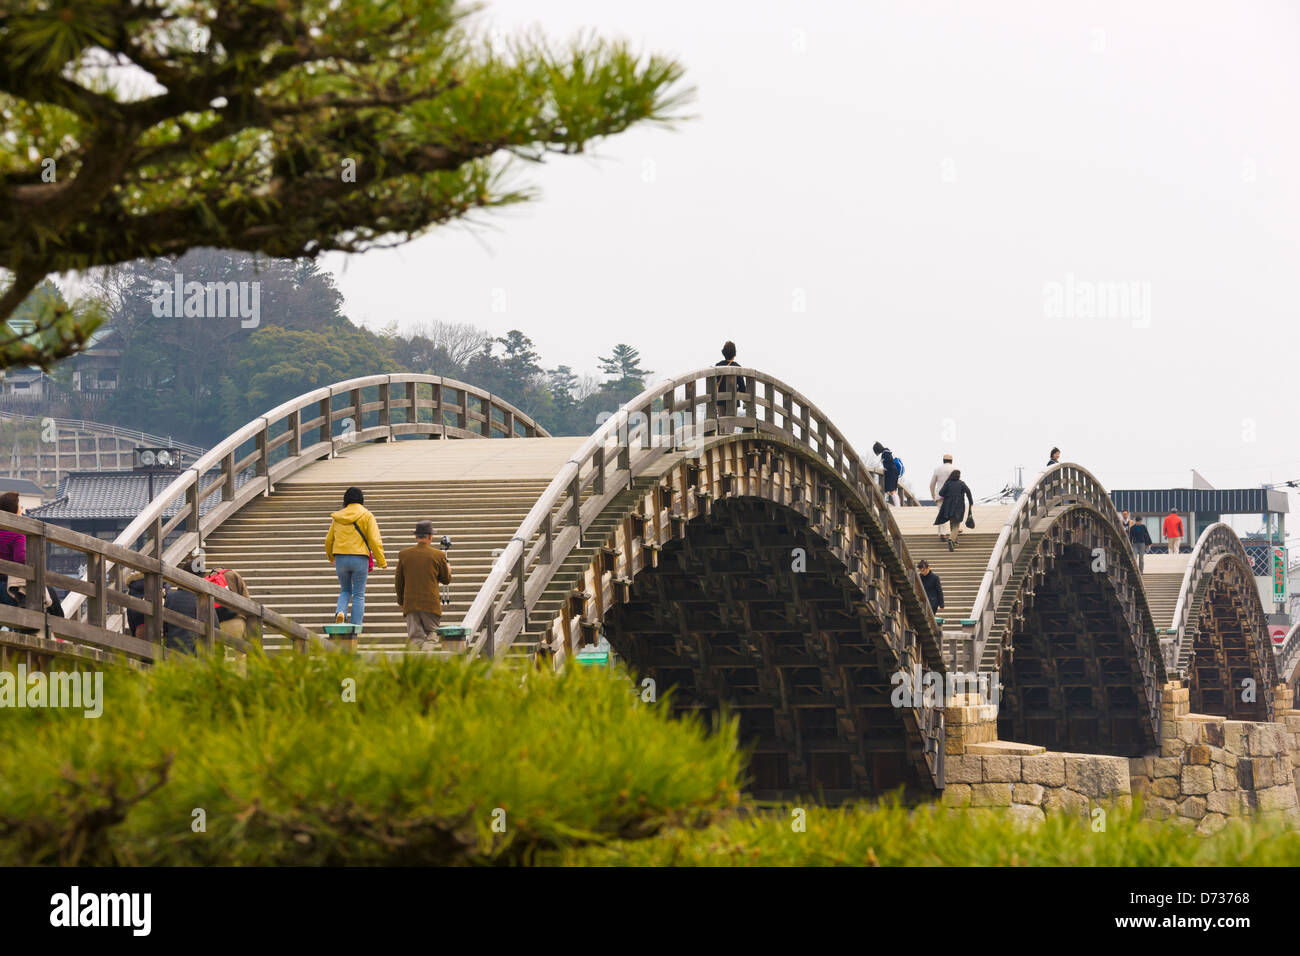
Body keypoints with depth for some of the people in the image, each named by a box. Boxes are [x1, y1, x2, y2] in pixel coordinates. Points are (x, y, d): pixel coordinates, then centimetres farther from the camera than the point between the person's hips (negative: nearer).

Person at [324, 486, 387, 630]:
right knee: (359, 594, 6)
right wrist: (381, 561, 0)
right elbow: (374, 540, -8)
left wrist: (330, 555, 36)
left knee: (345, 590, 20)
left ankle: (340, 611, -9)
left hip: (340, 558, 3)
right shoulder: (366, 516, -3)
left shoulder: (338, 517, 8)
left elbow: (329, 540, 16)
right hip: (359, 559, -3)